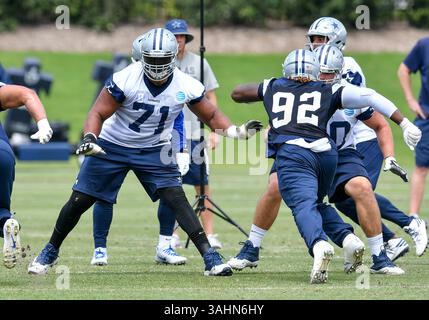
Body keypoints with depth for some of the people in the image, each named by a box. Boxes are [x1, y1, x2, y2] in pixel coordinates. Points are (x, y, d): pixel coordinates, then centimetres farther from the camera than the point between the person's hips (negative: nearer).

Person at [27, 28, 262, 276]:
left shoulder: (186, 87, -15)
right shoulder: (125, 80, -24)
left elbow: (211, 115, -2)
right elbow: (98, 113, -19)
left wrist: (235, 131, -20)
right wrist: (89, 139, -37)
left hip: (154, 151, 1)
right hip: (113, 146, -1)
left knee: (177, 198, -16)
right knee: (79, 202, 3)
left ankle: (211, 259, -17)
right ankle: (50, 251, 25)